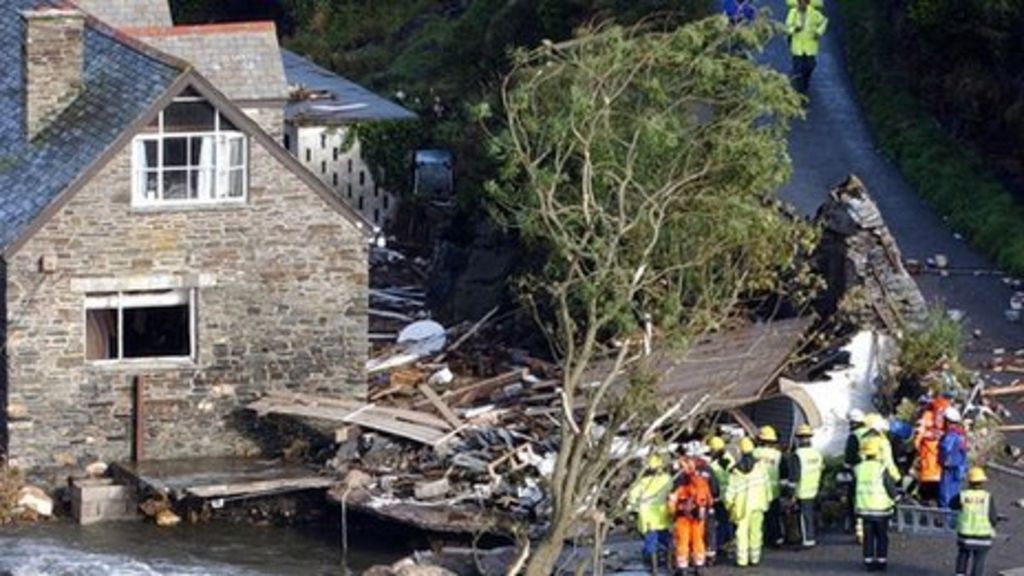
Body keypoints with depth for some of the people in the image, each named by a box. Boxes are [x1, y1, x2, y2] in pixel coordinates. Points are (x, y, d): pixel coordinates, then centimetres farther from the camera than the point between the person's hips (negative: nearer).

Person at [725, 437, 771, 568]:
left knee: (742, 531, 5)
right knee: (755, 530, 6)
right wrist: (767, 498, 10)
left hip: (742, 504, 0)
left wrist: (728, 504, 6)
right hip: (757, 503, 0)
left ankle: (742, 559, 4)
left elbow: (732, 489, -4)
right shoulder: (759, 465, -5)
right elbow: (765, 483, -1)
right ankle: (754, 558, 7)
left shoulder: (736, 470, -5)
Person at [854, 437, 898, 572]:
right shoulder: (881, 469, -14)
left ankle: (869, 561, 9)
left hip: (864, 509, 3)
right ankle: (882, 561, 8)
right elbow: (891, 487, -9)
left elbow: (855, 487, 6)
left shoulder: (858, 469, -2)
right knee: (882, 537, 7)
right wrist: (894, 499, 10)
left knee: (868, 536, 10)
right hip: (881, 509, -3)